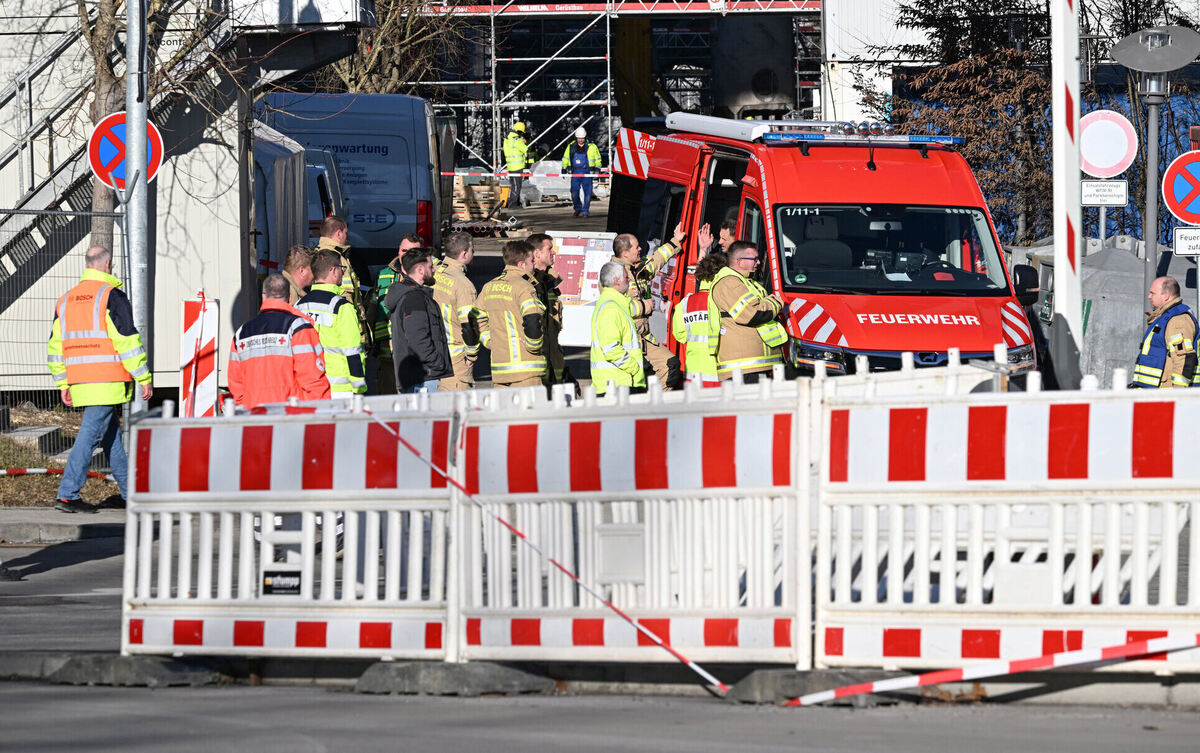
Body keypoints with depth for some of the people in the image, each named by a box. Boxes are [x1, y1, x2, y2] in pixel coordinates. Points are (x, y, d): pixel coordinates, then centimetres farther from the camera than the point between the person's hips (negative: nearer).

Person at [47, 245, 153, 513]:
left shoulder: (66, 300, 14)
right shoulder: (111, 295, -7)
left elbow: (56, 346, 16)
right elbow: (127, 340, -11)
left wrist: (63, 384, 20)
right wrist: (144, 378, -7)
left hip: (80, 381, 7)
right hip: (108, 381, -7)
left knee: (112, 434, 16)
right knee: (90, 434, -8)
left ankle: (129, 491, 21)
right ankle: (67, 495, -14)